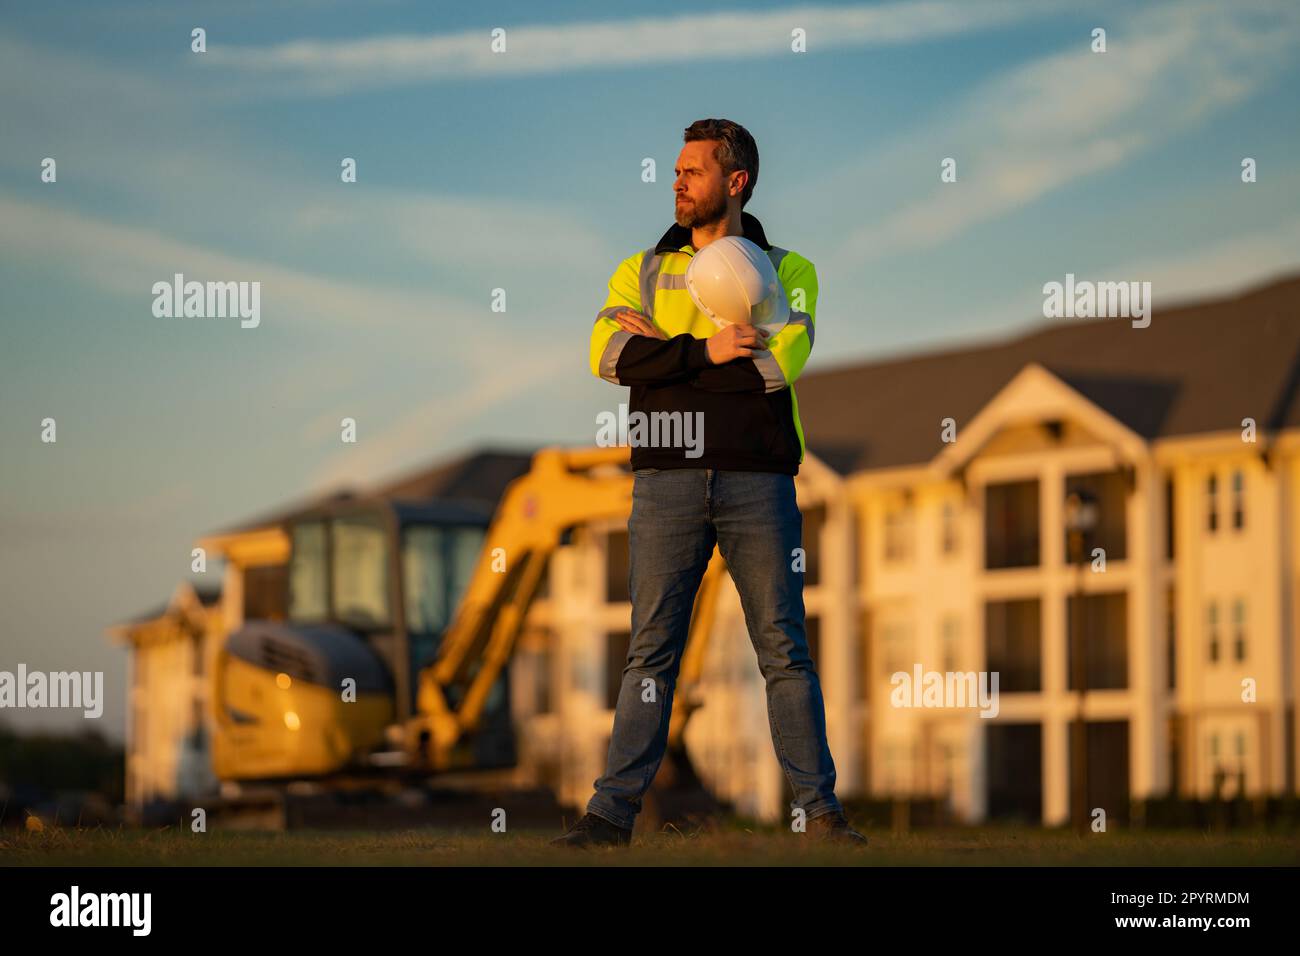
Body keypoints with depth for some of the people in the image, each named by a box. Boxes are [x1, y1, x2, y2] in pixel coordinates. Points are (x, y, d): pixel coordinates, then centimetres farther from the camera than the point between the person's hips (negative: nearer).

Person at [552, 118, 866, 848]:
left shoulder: (788, 270, 8)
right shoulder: (643, 270, 14)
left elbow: (780, 362, -10)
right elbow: (611, 355, -4)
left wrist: (663, 350, -5)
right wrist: (707, 352, -11)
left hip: (758, 480, -1)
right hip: (669, 480, 1)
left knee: (785, 649, 0)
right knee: (651, 650, 0)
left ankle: (819, 808, 5)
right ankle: (614, 811, 2)